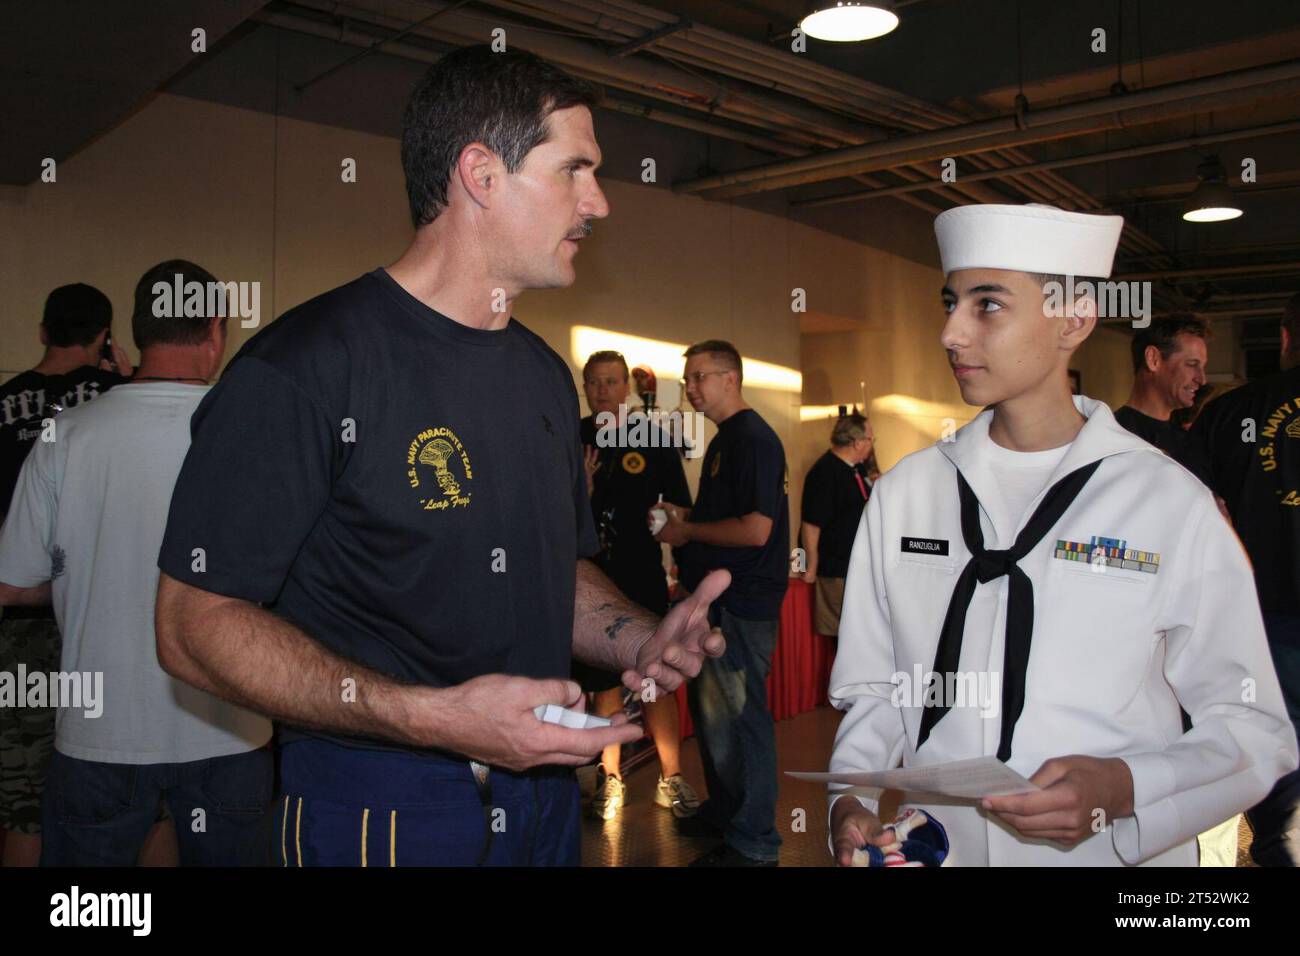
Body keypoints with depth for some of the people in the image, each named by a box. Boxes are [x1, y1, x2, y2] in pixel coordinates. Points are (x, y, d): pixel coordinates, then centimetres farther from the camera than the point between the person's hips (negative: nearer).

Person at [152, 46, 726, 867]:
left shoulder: (546, 374, 8)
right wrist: (432, 717, -27)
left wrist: (639, 640, -4)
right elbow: (196, 622, -18)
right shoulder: (306, 366, -17)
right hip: (376, 815, -7)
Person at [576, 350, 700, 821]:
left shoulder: (655, 439, 2)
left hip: (643, 576, -1)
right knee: (603, 679, 8)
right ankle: (611, 778, 21)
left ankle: (671, 778, 13)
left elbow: (681, 508, 6)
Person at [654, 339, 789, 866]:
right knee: (709, 709, 18)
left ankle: (752, 842, 10)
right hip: (716, 596, 10)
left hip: (743, 604, -10)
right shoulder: (723, 441, 16)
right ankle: (723, 809, 34)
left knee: (735, 717, -2)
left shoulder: (753, 438, -15)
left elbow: (755, 528, -24)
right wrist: (683, 516, 10)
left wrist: (688, 531, -12)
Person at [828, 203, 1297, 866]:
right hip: (934, 847, 3)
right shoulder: (904, 493, 0)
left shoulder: (1171, 502, -9)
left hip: (1111, 851, -2)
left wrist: (1121, 789, -22)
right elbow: (872, 692, 4)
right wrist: (850, 802, -12)